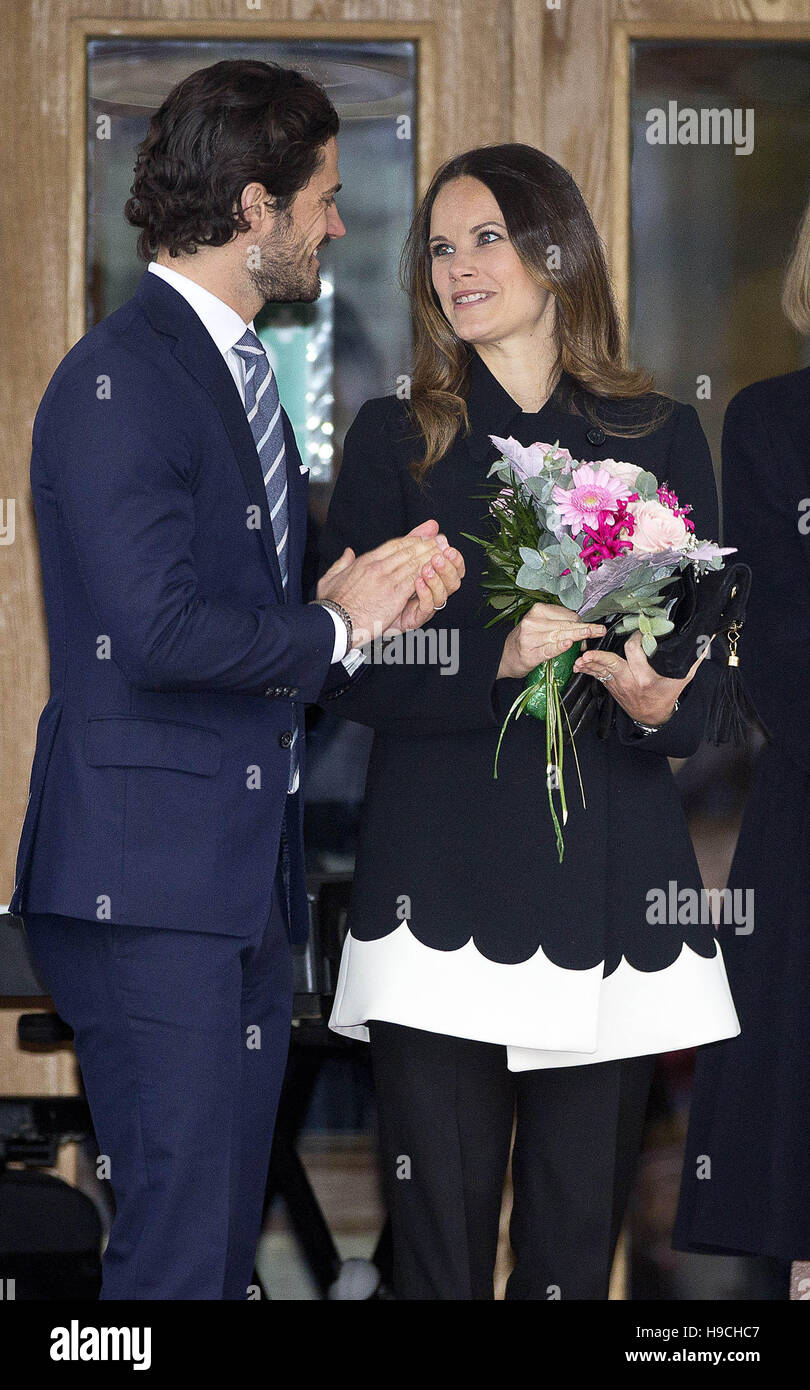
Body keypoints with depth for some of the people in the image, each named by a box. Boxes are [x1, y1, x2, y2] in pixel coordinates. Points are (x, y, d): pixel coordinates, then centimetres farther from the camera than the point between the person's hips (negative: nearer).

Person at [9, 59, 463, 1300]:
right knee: (176, 1248, -10)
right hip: (150, 880, -10)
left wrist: (371, 586, 3)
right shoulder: (118, 383, -13)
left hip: (250, 872, 10)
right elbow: (157, 630, -23)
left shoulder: (239, 373, 18)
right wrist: (334, 627, -9)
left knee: (227, 1234, 10)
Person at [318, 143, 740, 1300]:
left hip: (610, 881, 1)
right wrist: (497, 658, -15)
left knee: (578, 1245, 1)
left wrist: (661, 701, -13)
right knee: (439, 1237, -3)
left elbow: (708, 659, 10)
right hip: (443, 871, -1)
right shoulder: (396, 438, 8)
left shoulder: (662, 438, 11)